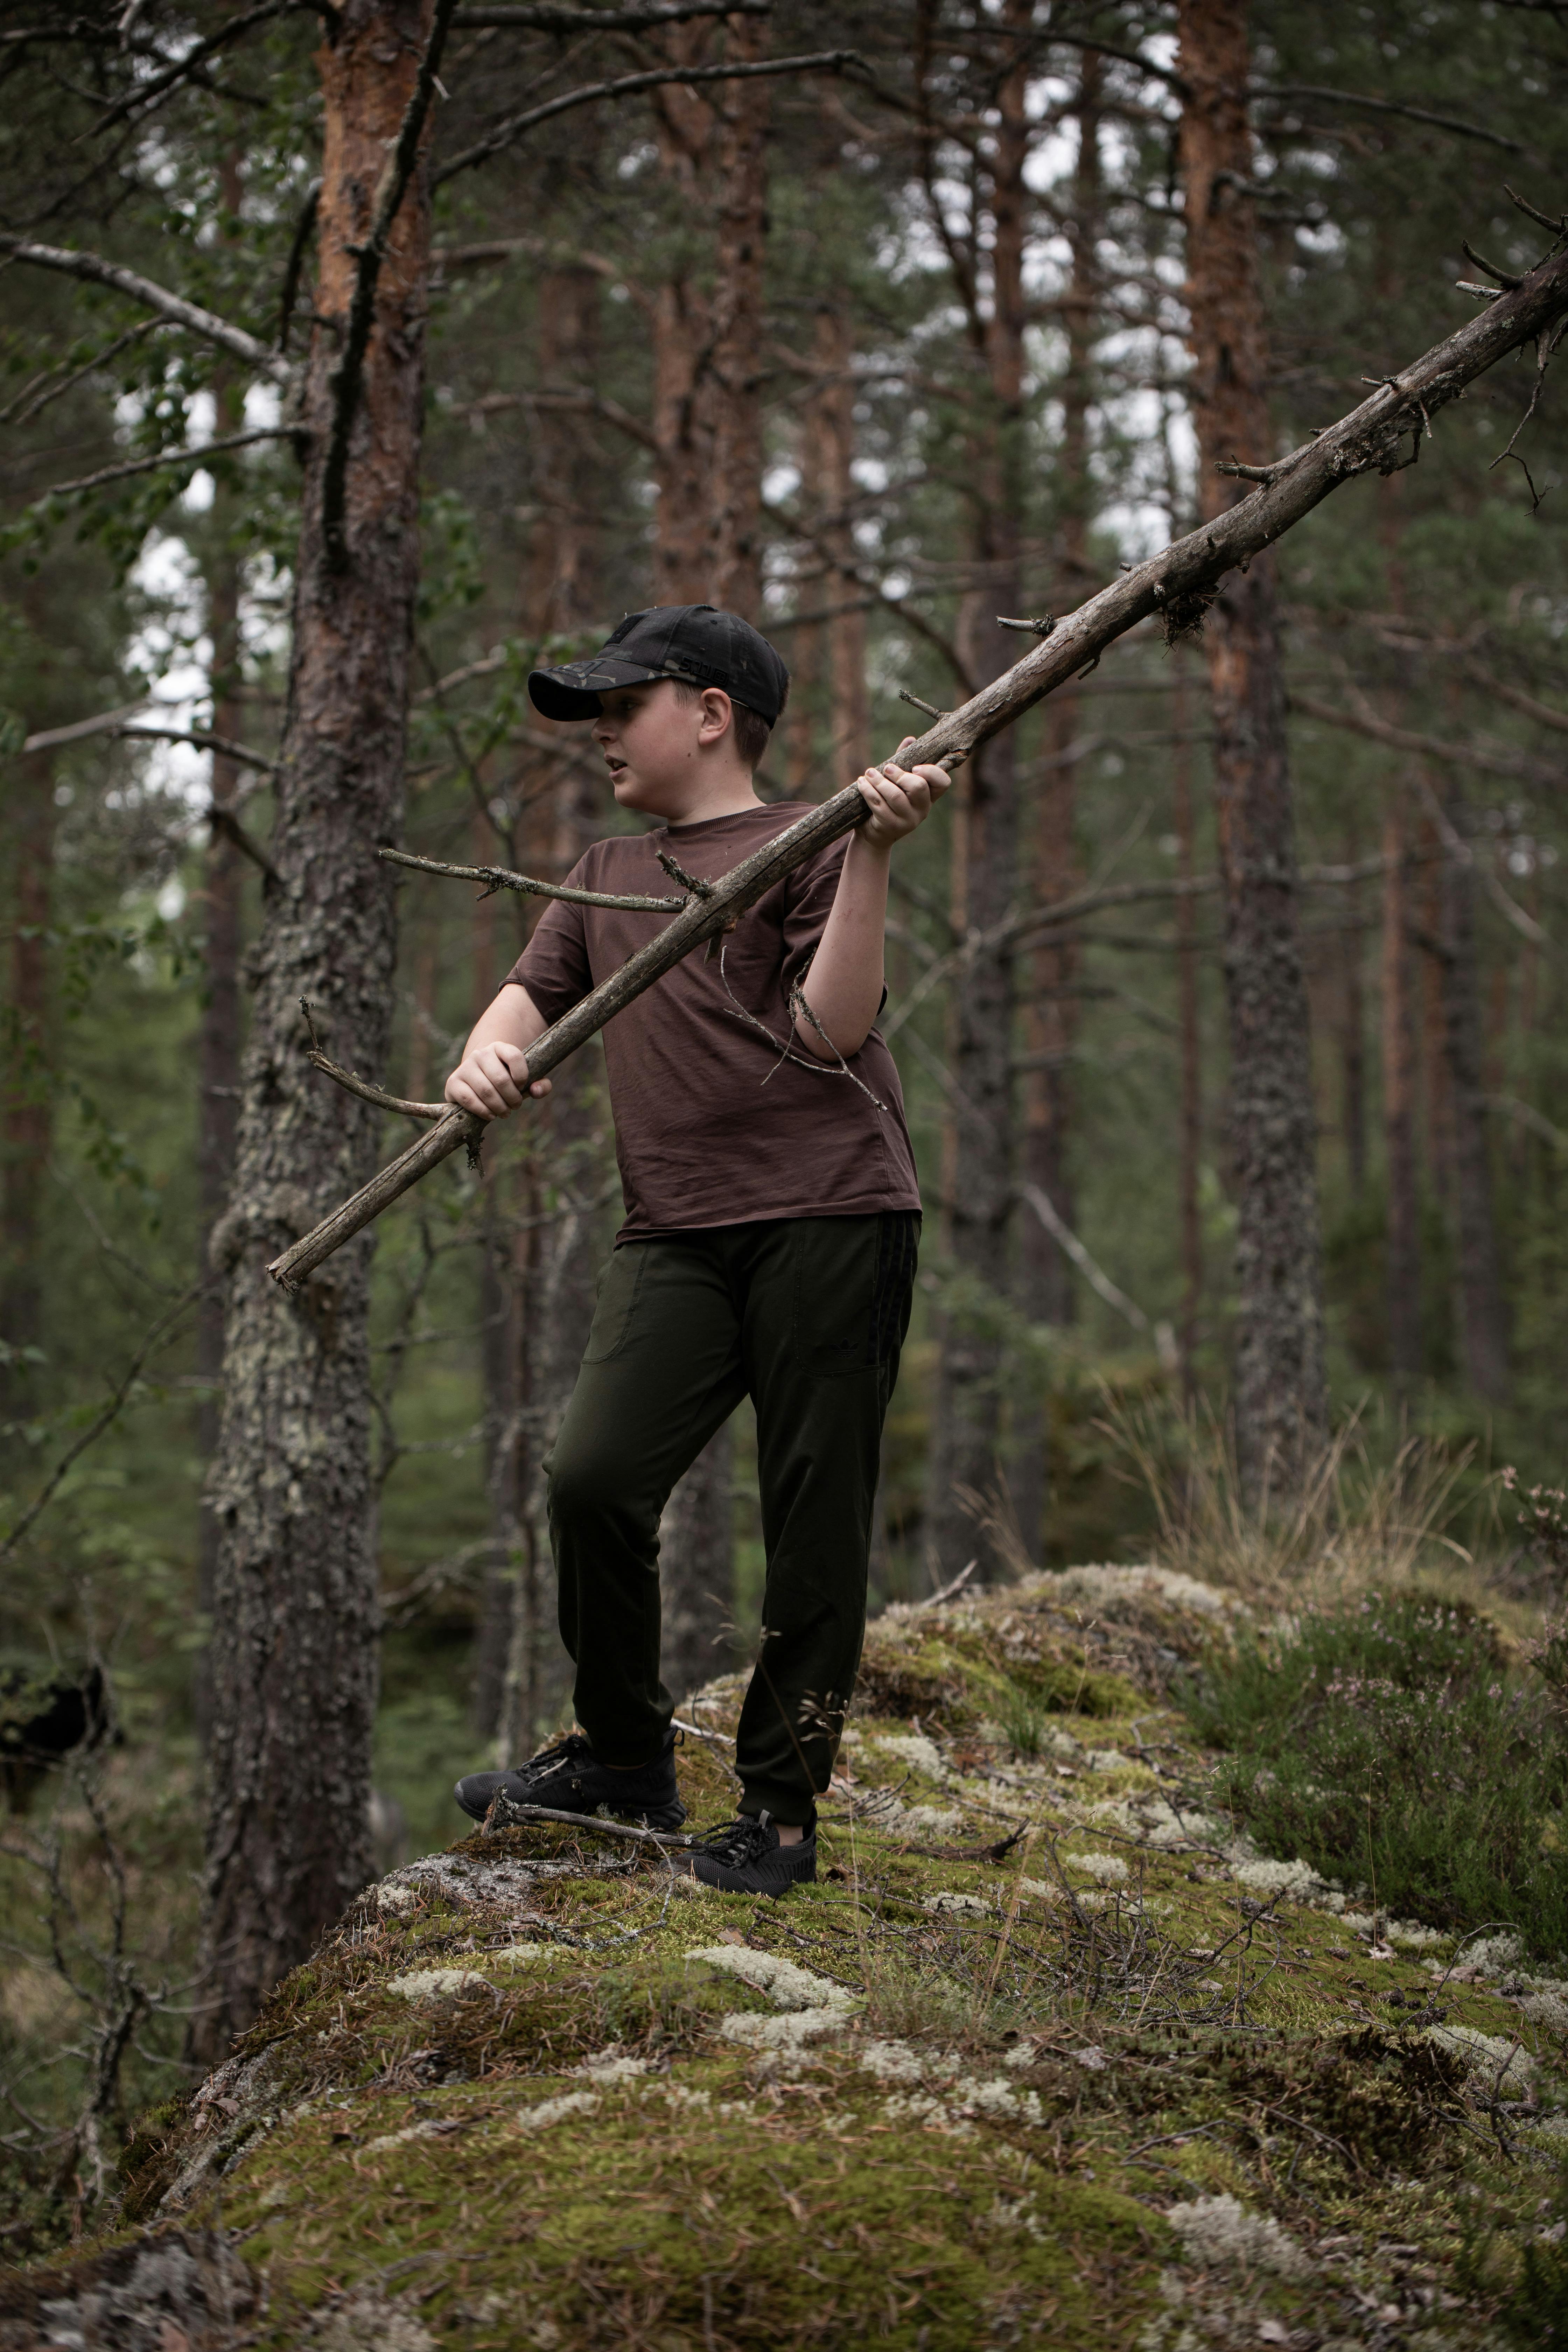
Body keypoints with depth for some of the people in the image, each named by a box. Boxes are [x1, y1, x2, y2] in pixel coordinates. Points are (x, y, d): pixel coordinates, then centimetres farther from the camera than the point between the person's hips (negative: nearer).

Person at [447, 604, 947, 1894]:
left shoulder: (806, 846, 4)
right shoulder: (608, 874, 25)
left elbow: (832, 1026, -7)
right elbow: (535, 991, 18)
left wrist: (874, 851, -16)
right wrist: (491, 1054, -5)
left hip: (829, 1215, -5)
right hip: (677, 1230, 5)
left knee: (816, 1513, -2)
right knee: (593, 1478, -11)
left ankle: (783, 1802, 9)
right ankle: (624, 1752, 9)